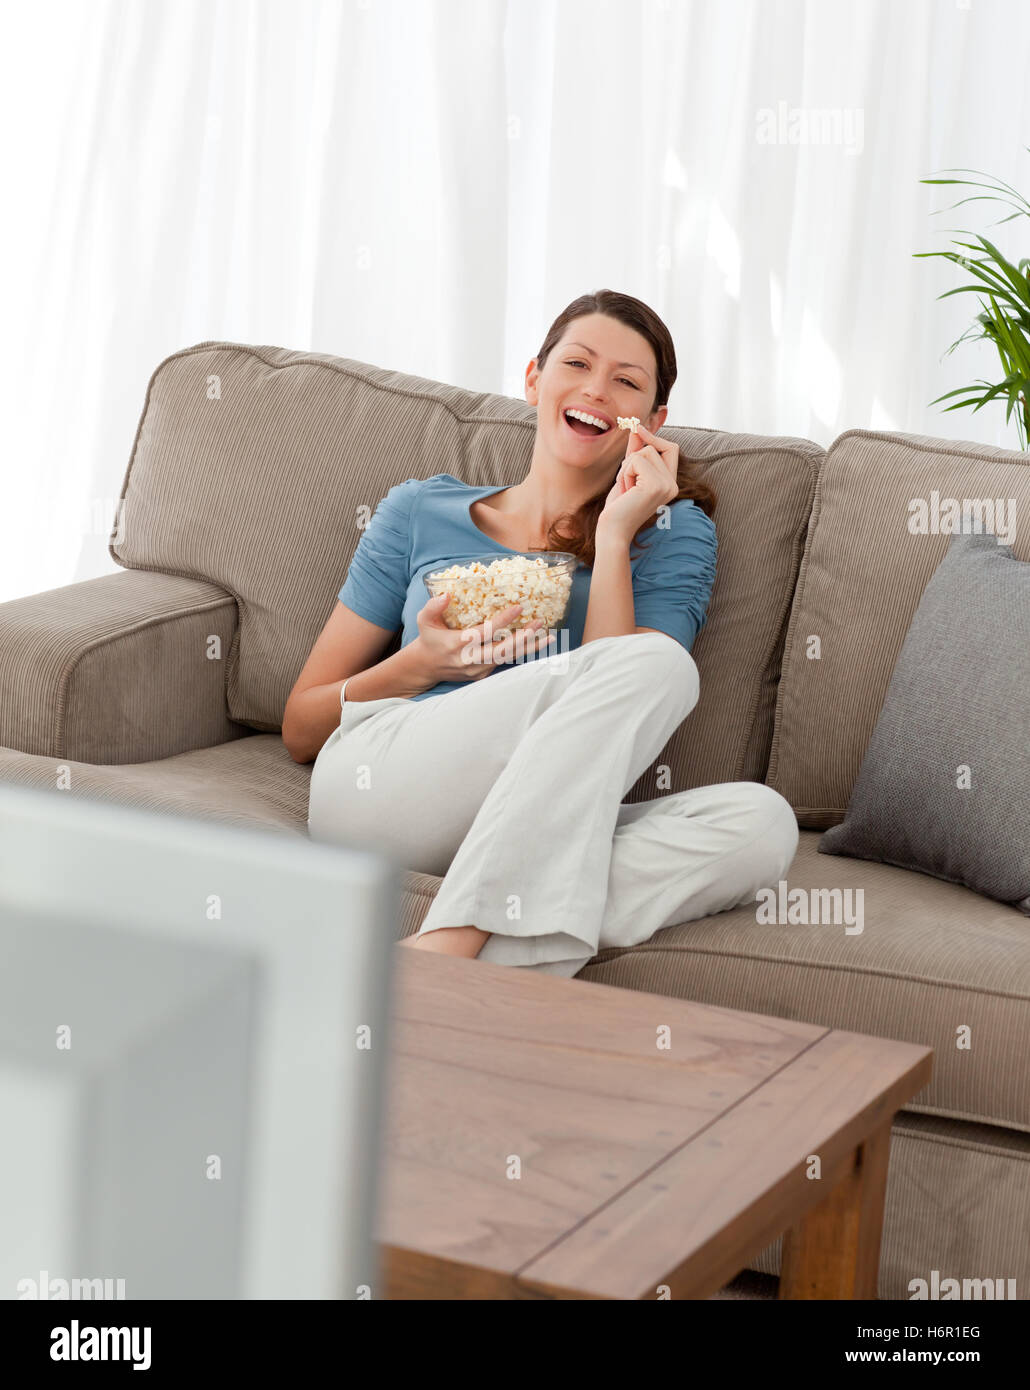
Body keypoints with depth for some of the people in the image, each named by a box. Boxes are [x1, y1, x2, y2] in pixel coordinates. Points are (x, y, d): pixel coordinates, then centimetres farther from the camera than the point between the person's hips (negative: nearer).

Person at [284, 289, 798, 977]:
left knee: (760, 819, -29)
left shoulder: (673, 535, 17)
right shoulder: (421, 510, 20)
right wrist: (422, 664, 0)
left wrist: (613, 536, -2)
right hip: (377, 786, -1)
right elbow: (300, 729, 18)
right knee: (658, 662, -25)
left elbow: (614, 728, -2)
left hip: (532, 837, 1)